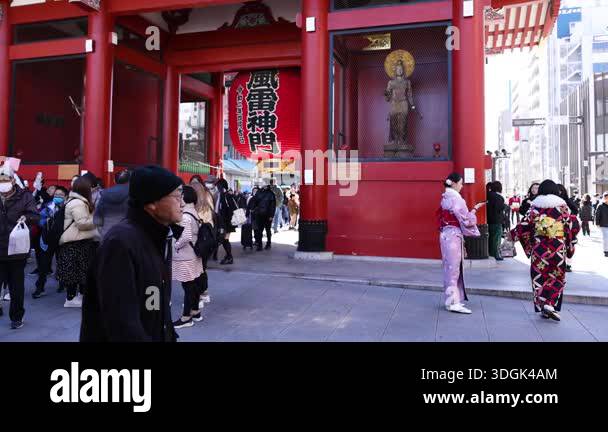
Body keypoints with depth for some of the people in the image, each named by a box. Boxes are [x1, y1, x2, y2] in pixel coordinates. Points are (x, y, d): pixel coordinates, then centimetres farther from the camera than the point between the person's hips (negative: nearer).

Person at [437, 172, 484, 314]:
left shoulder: (445, 197, 12)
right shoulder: (456, 198, -15)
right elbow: (466, 220, -13)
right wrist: (474, 209, -1)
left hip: (446, 234, 9)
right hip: (454, 235, -9)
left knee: (450, 268, 13)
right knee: (454, 268, -6)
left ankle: (451, 299, 21)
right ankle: (453, 302, -3)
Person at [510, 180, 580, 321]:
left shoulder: (535, 206, 0)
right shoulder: (562, 206, -1)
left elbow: (524, 224, -1)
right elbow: (573, 225, -1)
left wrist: (513, 235, 15)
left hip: (539, 247, 1)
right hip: (558, 248, -1)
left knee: (540, 276, 10)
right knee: (557, 277, 9)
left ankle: (542, 307, 12)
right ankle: (550, 304, -6)